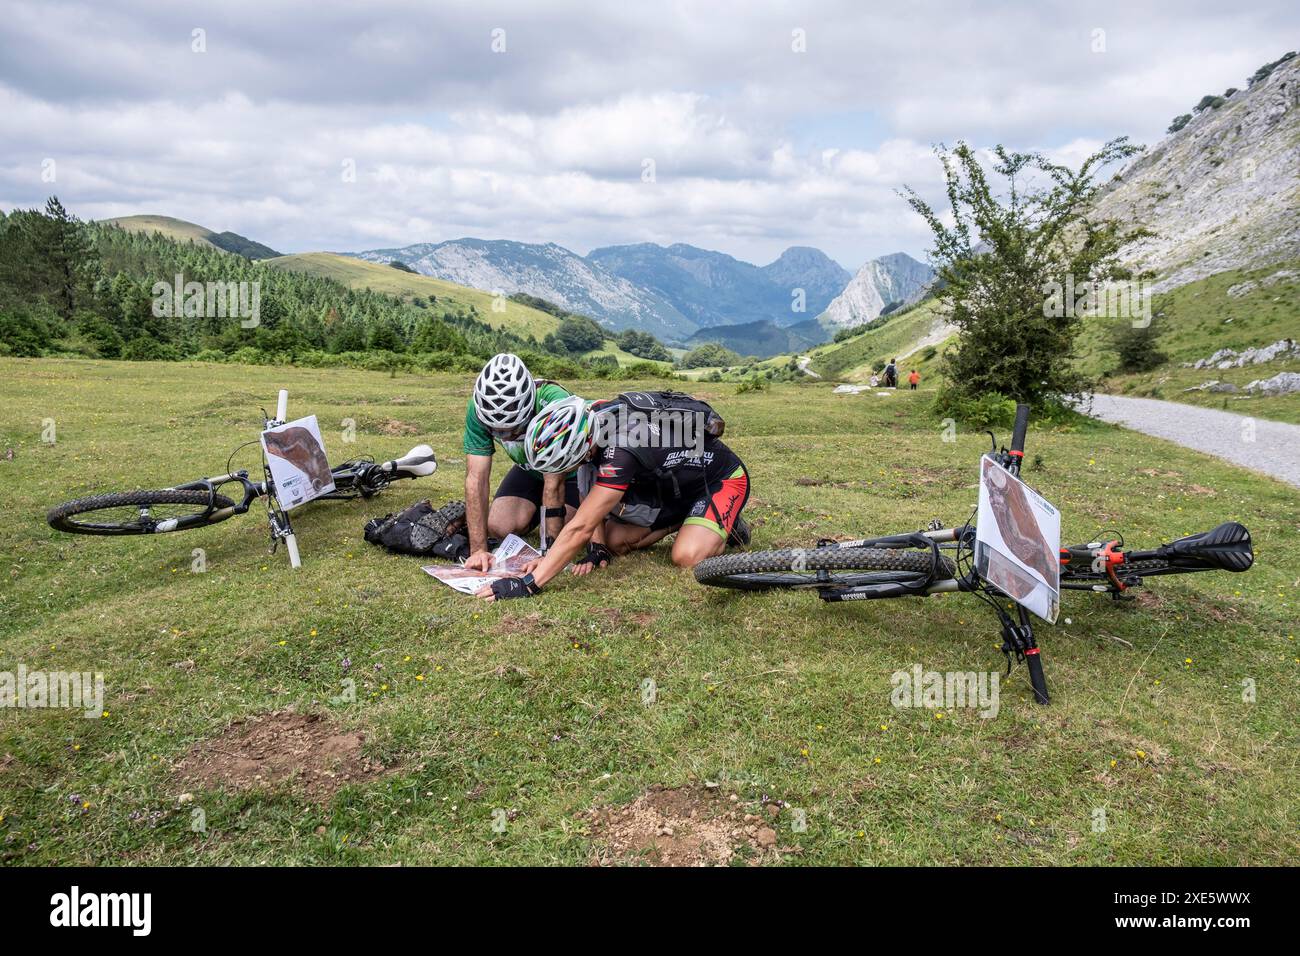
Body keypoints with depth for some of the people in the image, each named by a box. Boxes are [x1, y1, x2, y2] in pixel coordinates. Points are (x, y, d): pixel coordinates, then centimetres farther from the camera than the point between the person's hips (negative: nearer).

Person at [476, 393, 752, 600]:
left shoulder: (620, 452, -41)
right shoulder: (590, 418, -17)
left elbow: (580, 528, -43)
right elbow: (594, 493, -4)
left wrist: (529, 584, -43)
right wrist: (598, 548, -14)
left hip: (721, 480, -7)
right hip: (669, 484, 8)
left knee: (686, 557, -28)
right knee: (615, 541, -4)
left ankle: (727, 528, 3)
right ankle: (680, 521, 17)